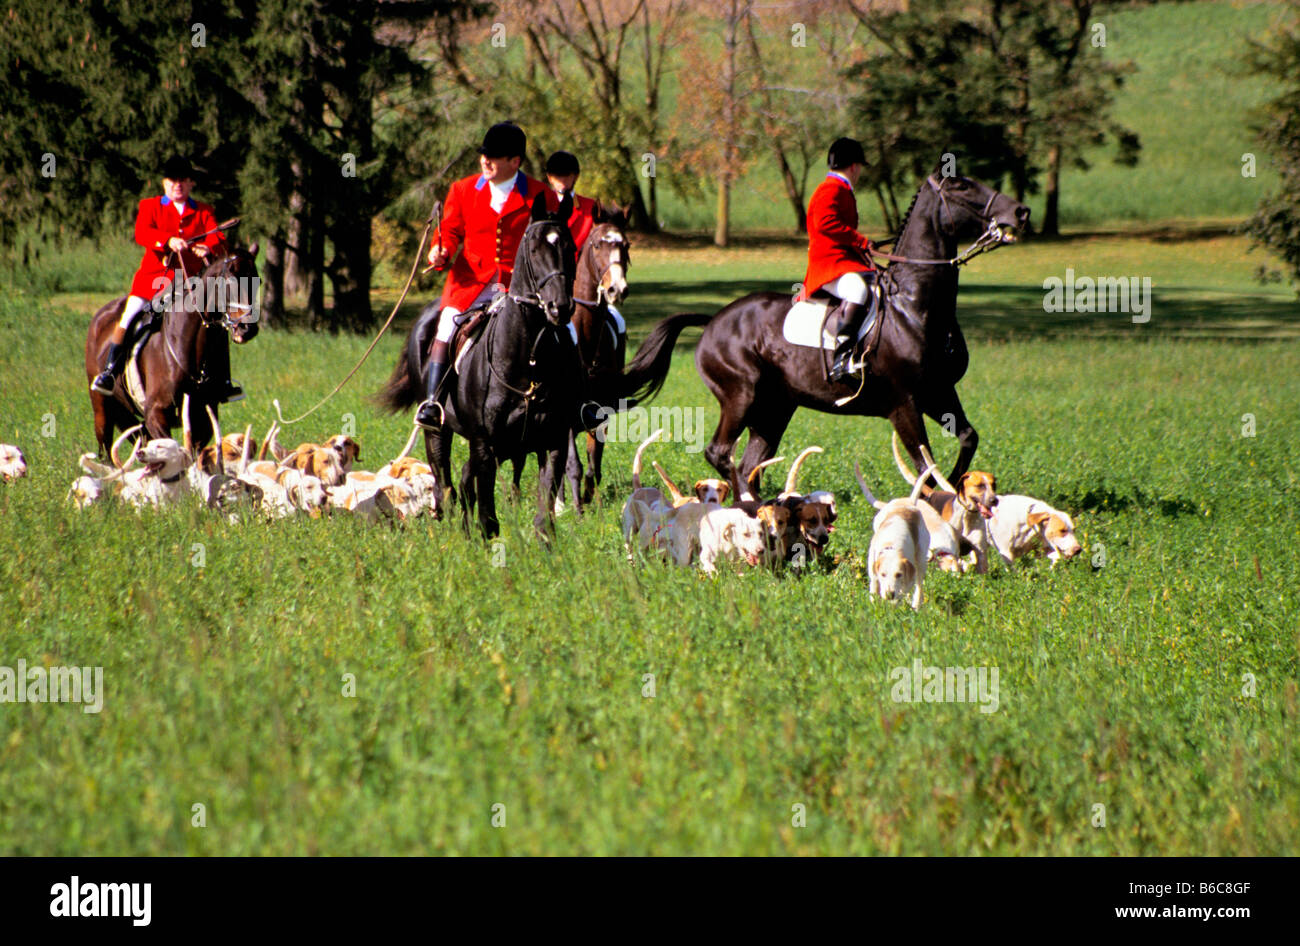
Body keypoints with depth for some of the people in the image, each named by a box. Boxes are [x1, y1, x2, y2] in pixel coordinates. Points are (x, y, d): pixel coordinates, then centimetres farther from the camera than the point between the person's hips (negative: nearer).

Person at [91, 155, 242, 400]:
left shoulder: (204, 212, 12)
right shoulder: (150, 206, 7)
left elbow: (218, 240, -3)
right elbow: (142, 233, -12)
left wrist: (208, 247, -28)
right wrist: (168, 241, -31)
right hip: (154, 277, -2)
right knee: (129, 317, -18)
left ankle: (224, 384, -2)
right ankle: (109, 373, -8)